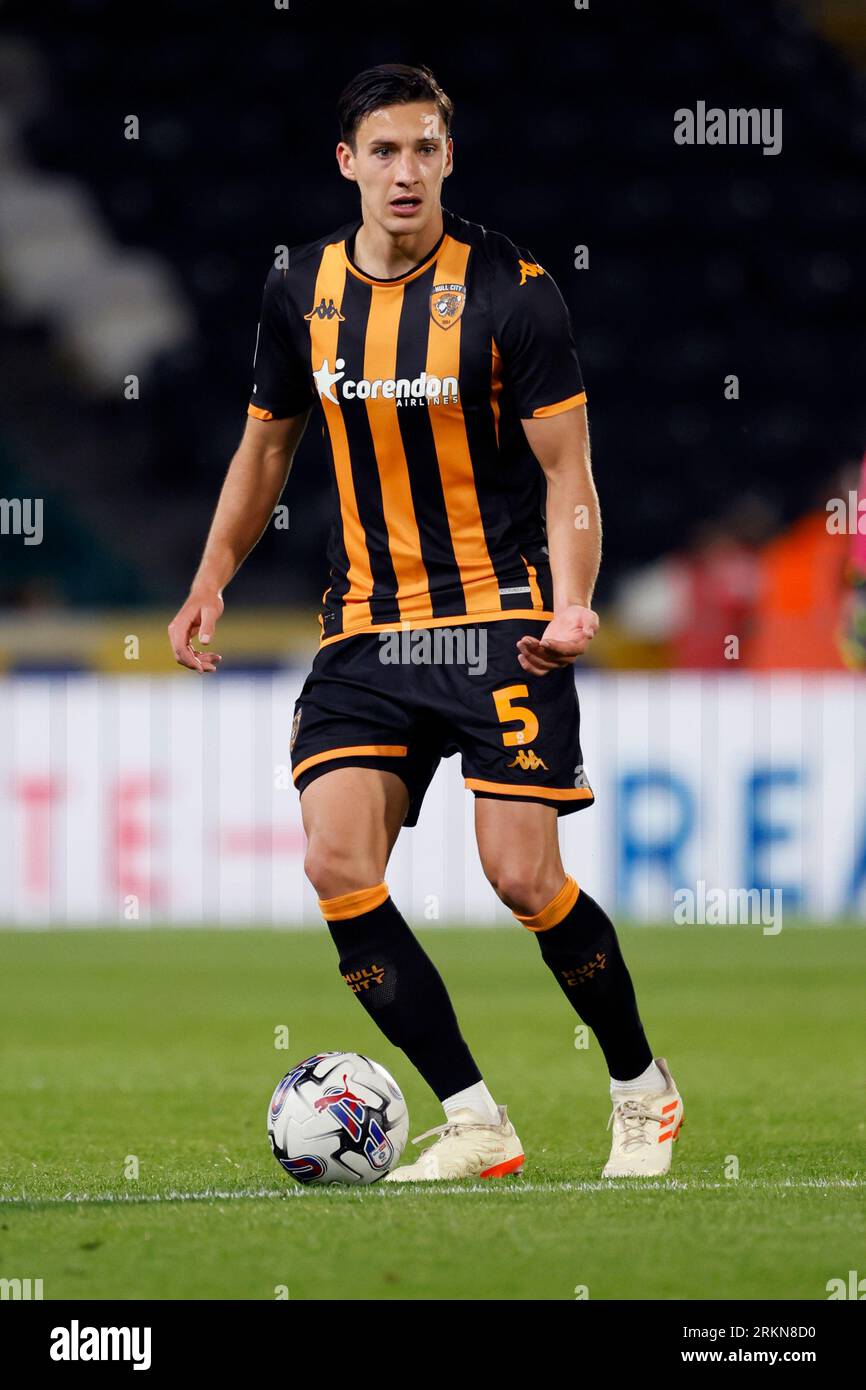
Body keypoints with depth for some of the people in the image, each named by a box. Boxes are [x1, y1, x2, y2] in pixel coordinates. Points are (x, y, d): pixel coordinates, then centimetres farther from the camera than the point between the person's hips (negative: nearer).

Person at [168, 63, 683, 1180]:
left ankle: (642, 1089, 14)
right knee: (337, 867, -12)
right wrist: (211, 583, 12)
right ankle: (474, 1124, -5)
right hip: (364, 627, 4)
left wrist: (570, 606, -22)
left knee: (524, 879, -10)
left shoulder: (512, 292, -9)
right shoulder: (302, 292, 4)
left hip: (498, 619, -4)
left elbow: (566, 472, -7)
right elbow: (266, 442, 20)